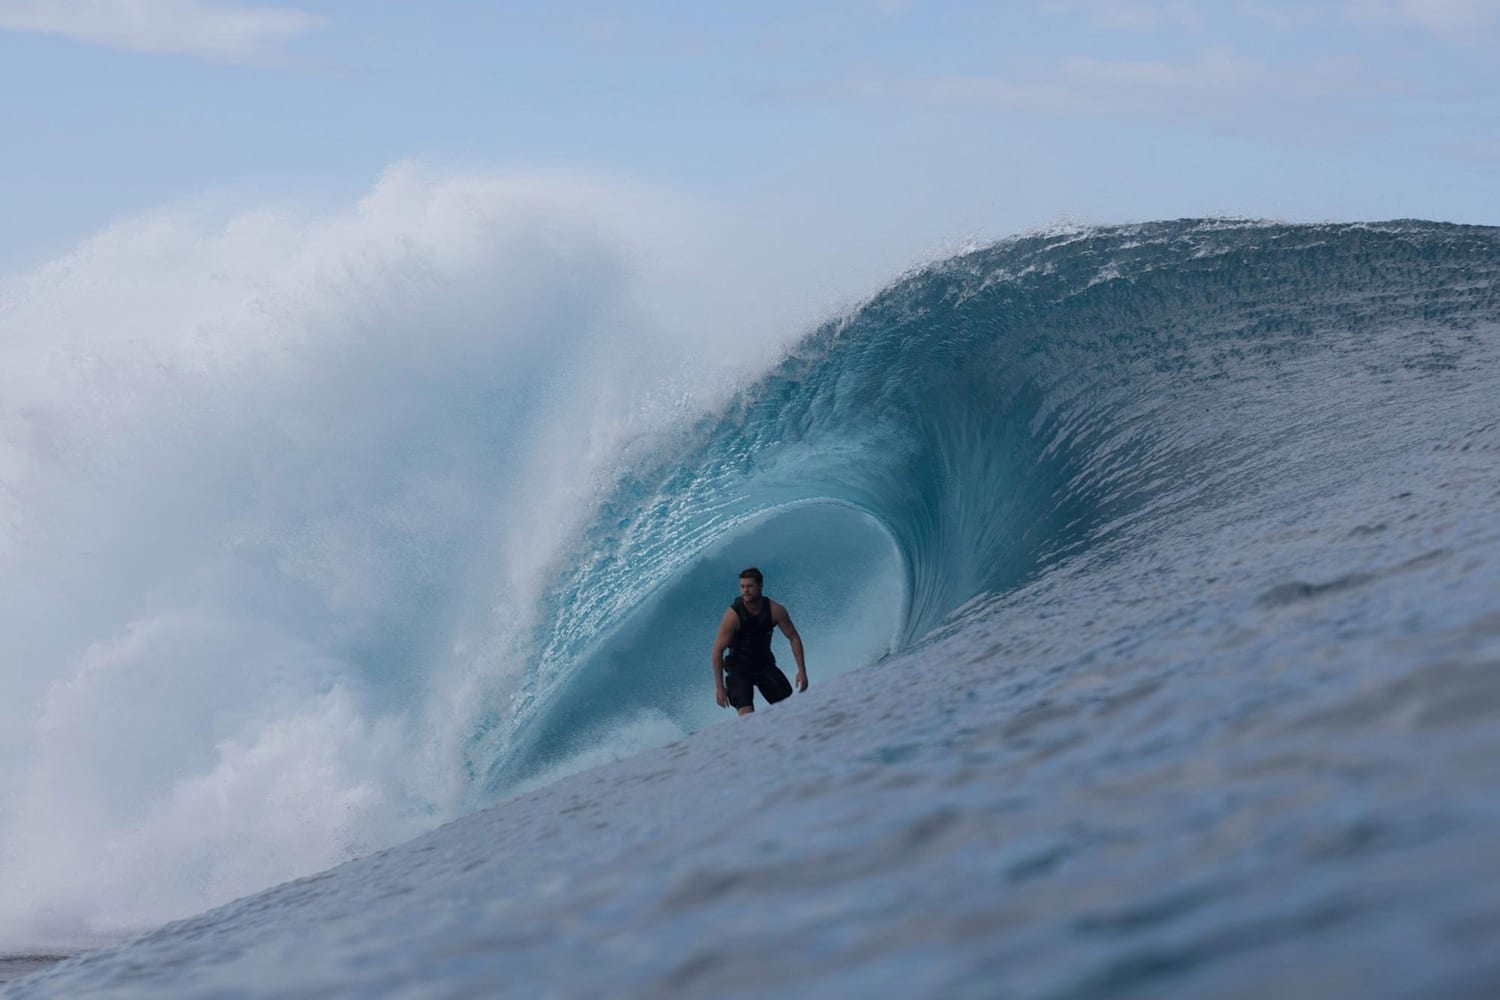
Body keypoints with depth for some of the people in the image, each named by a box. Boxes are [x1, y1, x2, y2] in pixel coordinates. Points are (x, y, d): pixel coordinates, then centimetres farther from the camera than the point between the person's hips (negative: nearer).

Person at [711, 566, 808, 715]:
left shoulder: (775, 610, -15)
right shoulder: (733, 615, -24)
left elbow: (793, 638, -3)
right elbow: (718, 651, -19)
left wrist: (801, 670, -9)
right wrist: (719, 687, -20)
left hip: (765, 664, 4)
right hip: (739, 668, -4)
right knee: (746, 711, -25)